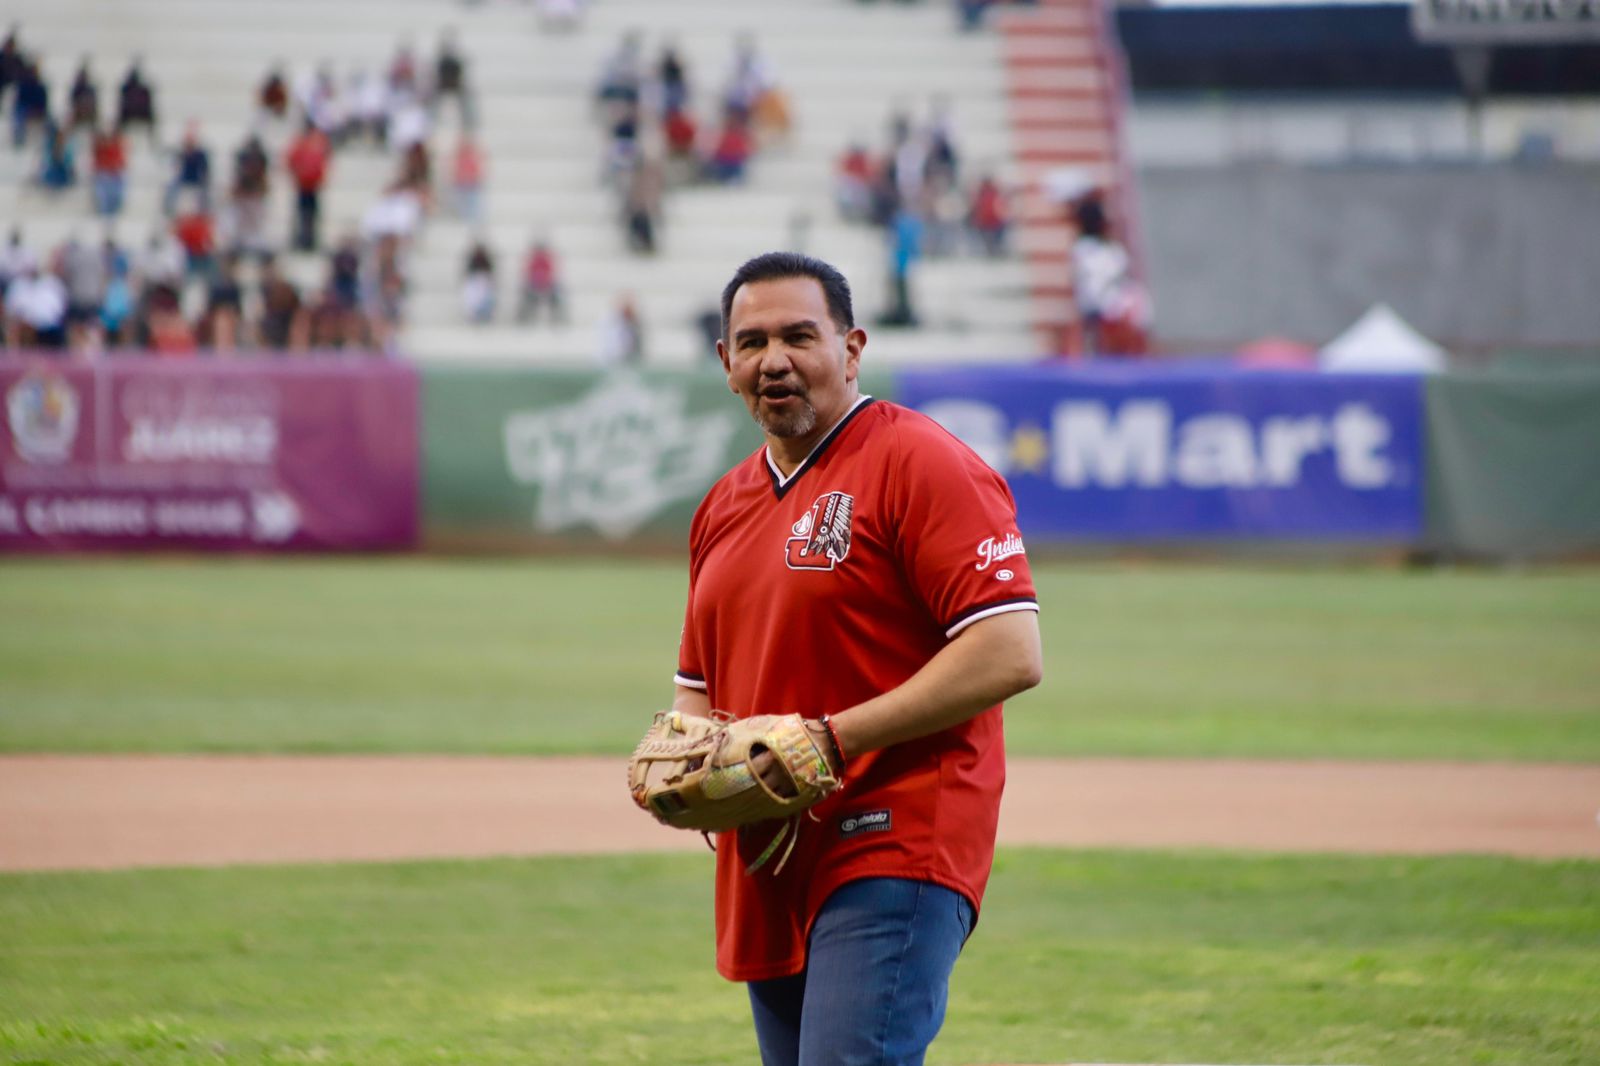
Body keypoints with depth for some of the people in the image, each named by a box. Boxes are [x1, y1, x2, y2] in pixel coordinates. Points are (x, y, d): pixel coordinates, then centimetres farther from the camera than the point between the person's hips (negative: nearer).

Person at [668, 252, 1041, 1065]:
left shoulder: (921, 464, -7)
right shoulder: (726, 506, 19)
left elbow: (1010, 655, -16)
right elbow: (700, 685, 29)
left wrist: (831, 740, -18)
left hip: (897, 854, -9)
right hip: (768, 882, 9)